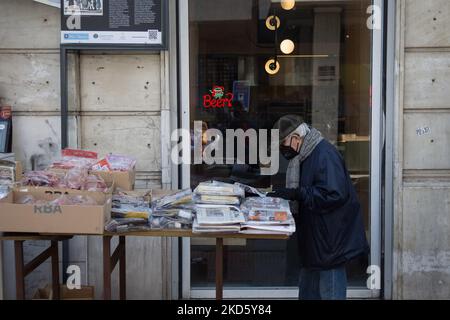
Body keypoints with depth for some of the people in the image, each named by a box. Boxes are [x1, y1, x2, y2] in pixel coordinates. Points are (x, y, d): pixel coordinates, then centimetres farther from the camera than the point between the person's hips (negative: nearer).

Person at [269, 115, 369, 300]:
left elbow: (333, 194, -27)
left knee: (330, 292, -1)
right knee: (308, 290, 18)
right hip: (314, 238, 10)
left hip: (331, 239, -10)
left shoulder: (325, 154, -20)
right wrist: (284, 194, 2)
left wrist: (297, 194, -25)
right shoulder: (304, 156, 12)